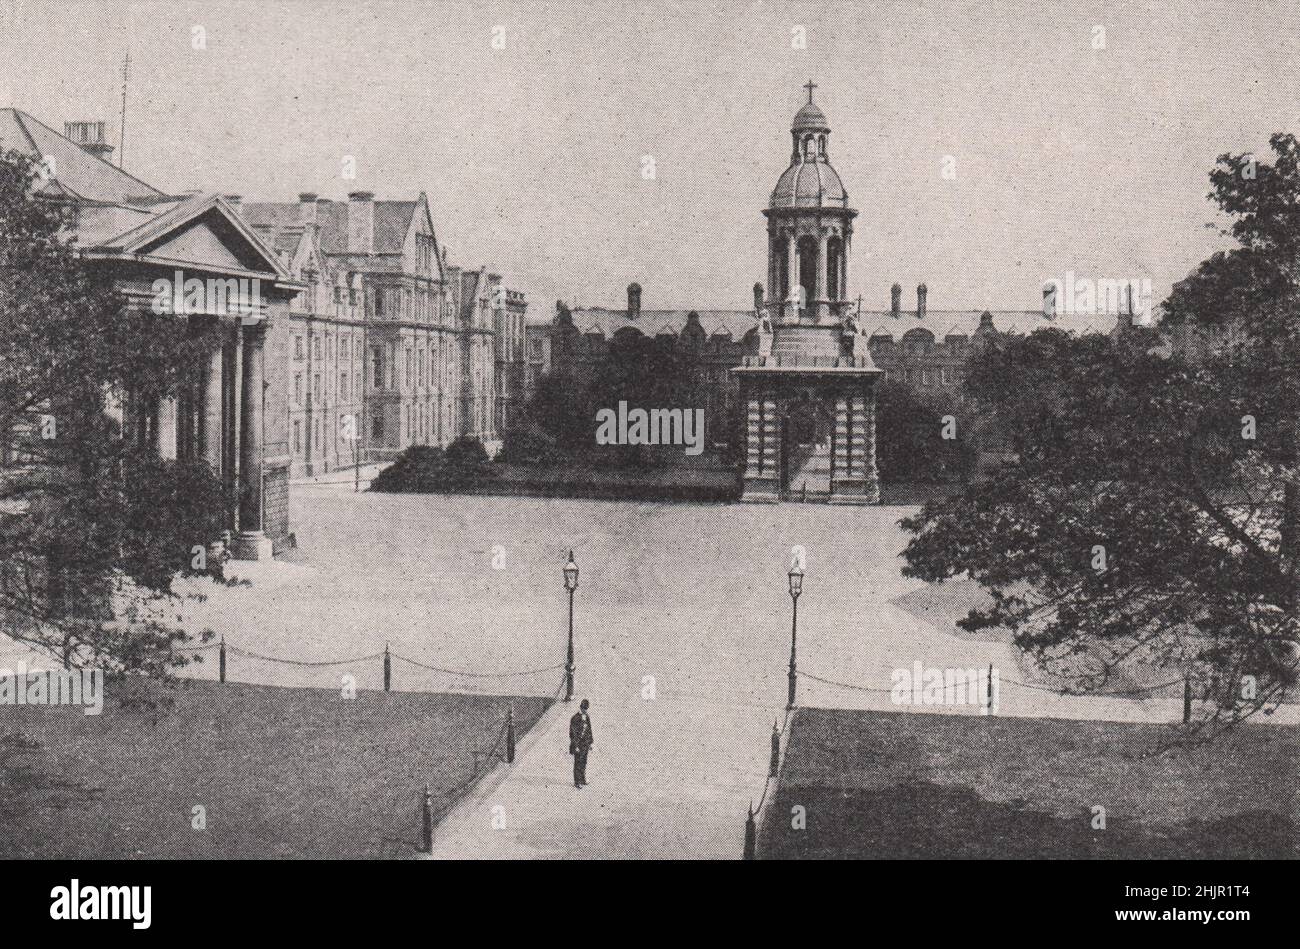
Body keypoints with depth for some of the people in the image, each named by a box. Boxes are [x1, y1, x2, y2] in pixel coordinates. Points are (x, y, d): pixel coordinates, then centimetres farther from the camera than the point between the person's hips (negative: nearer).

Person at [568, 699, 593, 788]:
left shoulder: (587, 717, 6)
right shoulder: (575, 718, -17)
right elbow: (574, 733, -17)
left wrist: (590, 743, 14)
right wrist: (576, 746, -17)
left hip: (585, 744, 7)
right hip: (578, 744, -7)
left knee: (583, 763, 14)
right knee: (578, 763, -1)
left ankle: (582, 780, 25)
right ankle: (576, 782, 7)